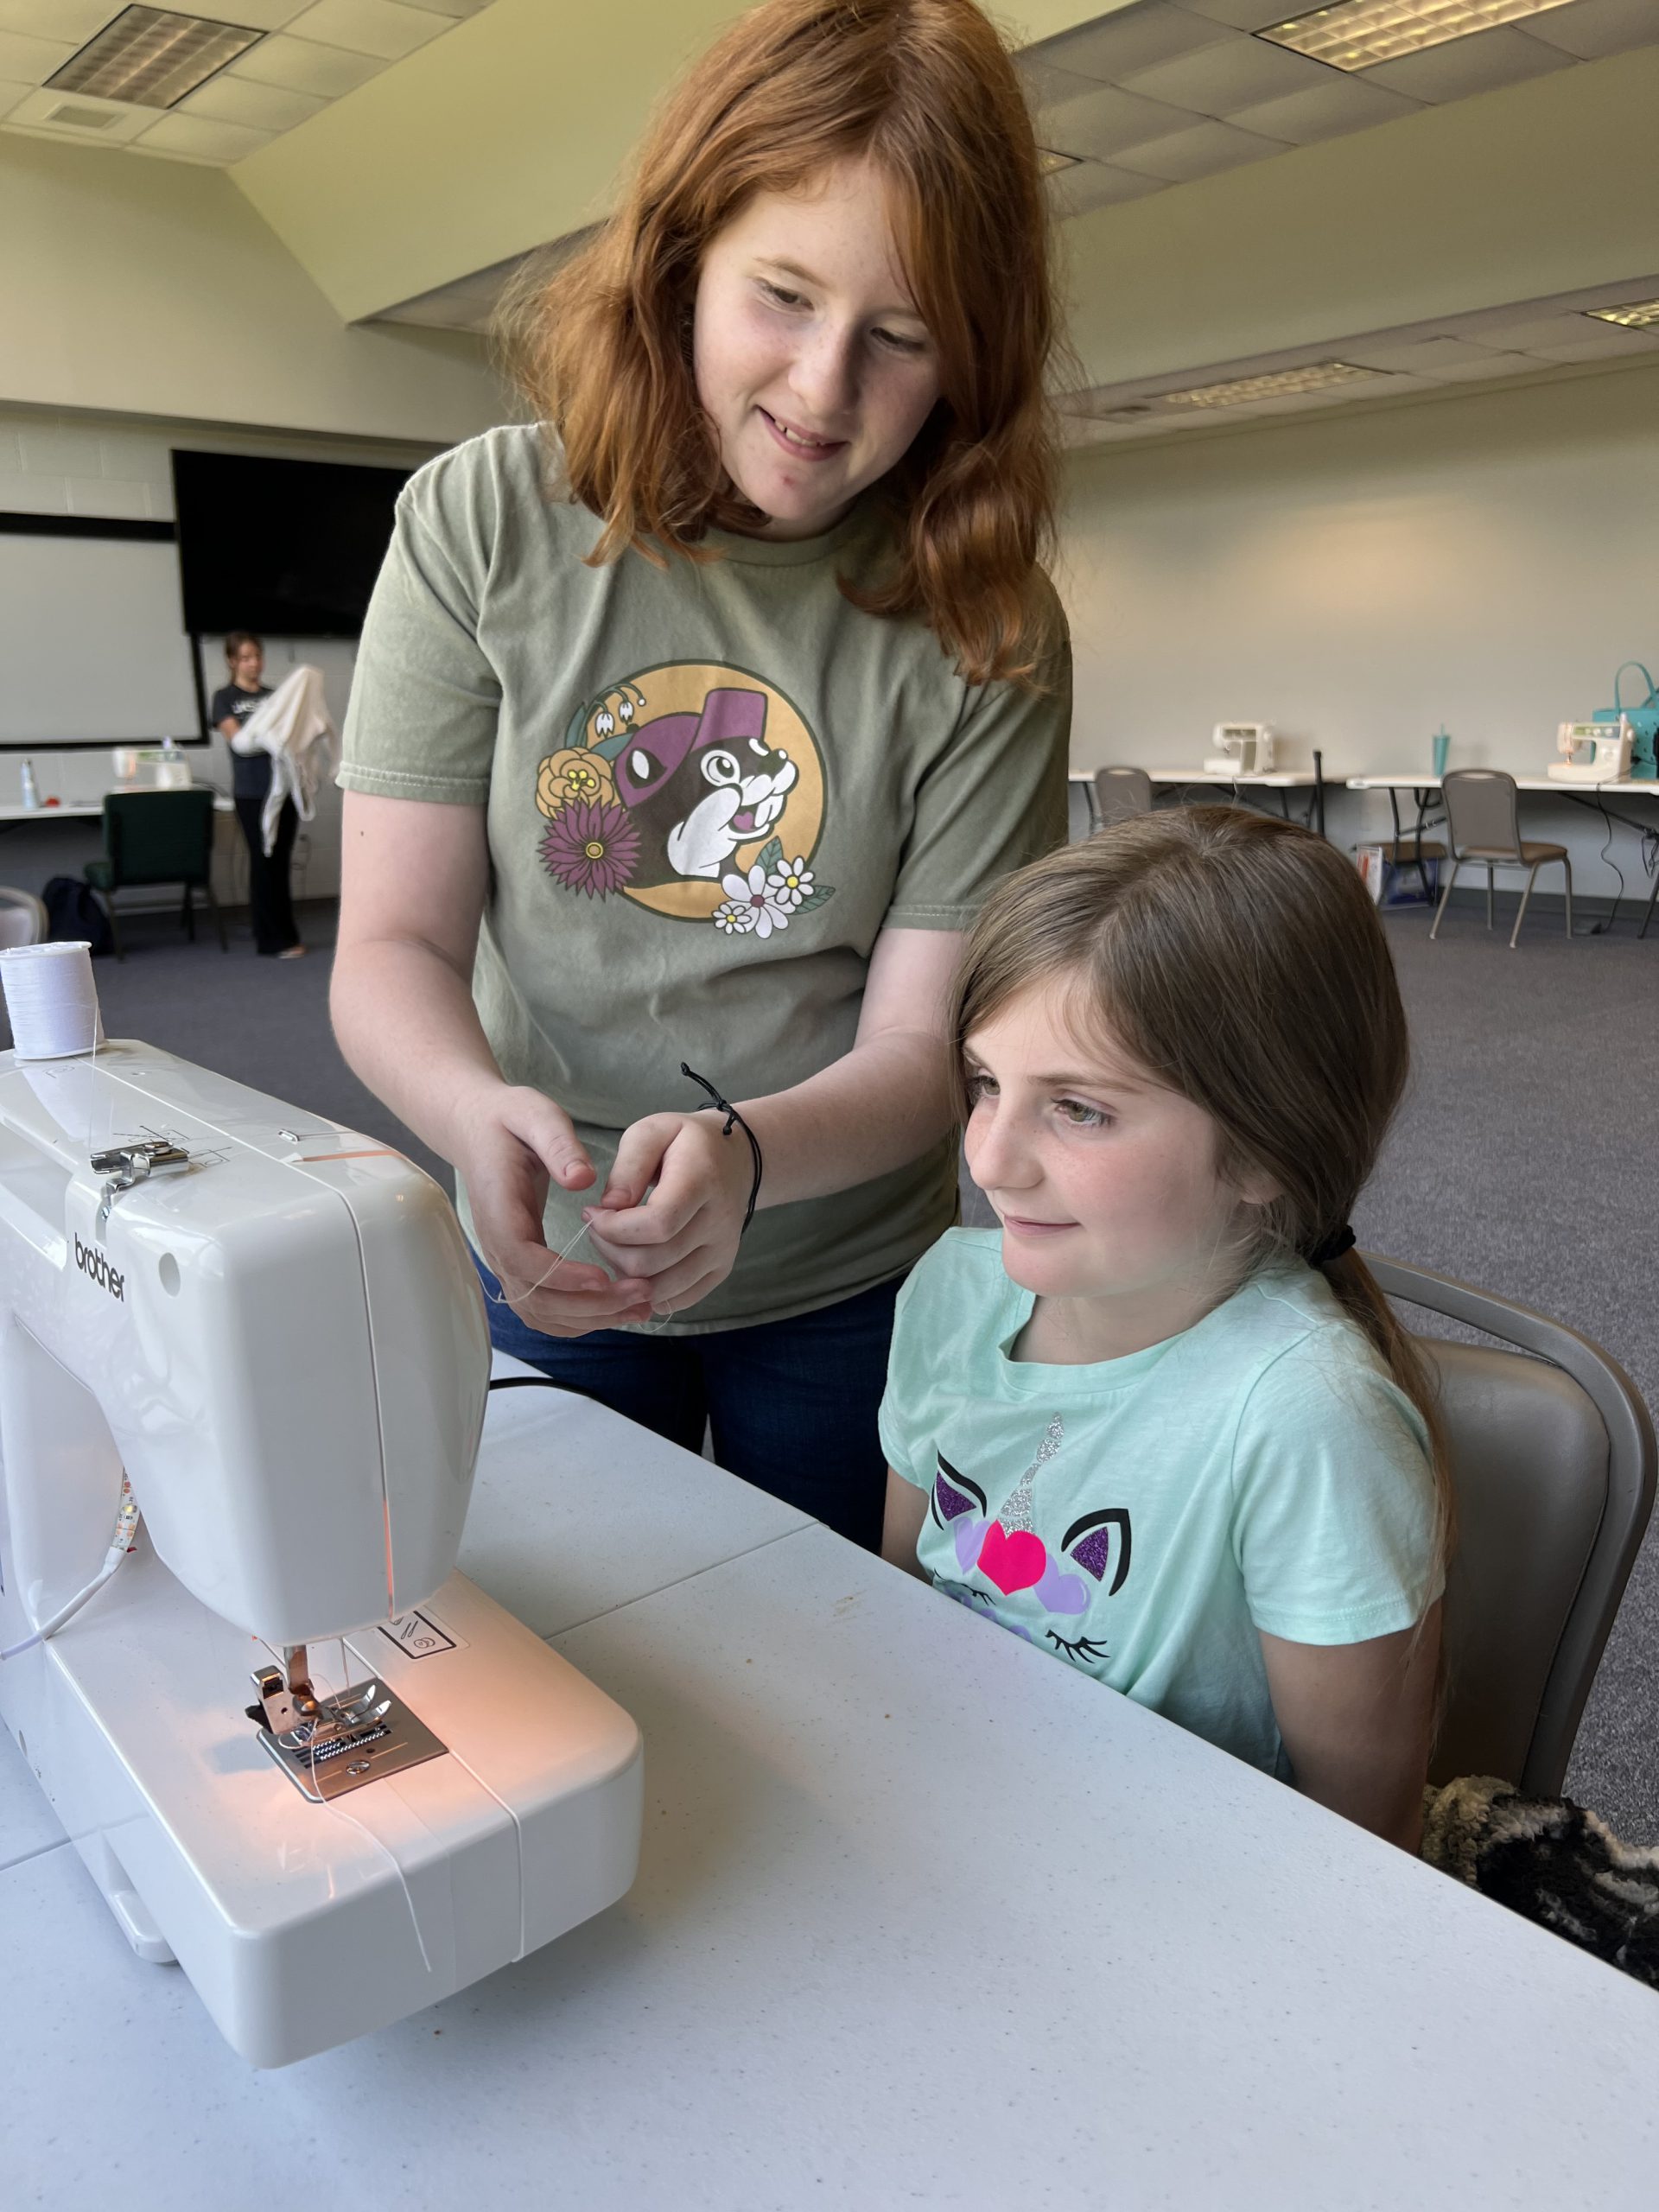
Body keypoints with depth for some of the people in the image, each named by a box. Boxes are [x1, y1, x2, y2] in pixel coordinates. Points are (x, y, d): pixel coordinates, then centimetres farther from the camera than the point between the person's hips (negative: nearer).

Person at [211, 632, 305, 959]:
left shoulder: (274, 695, 16)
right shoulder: (225, 697, 5)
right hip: (252, 792, -4)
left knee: (281, 862, 6)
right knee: (264, 862, -3)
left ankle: (283, 934, 13)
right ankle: (274, 940, 2)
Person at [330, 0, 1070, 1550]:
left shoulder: (985, 635, -15)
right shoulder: (484, 526, -13)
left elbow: (923, 1043, -17)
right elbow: (394, 944, -14)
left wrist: (744, 1151, -38)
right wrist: (482, 1115, -36)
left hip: (840, 1295, 0)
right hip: (540, 1267, 1)